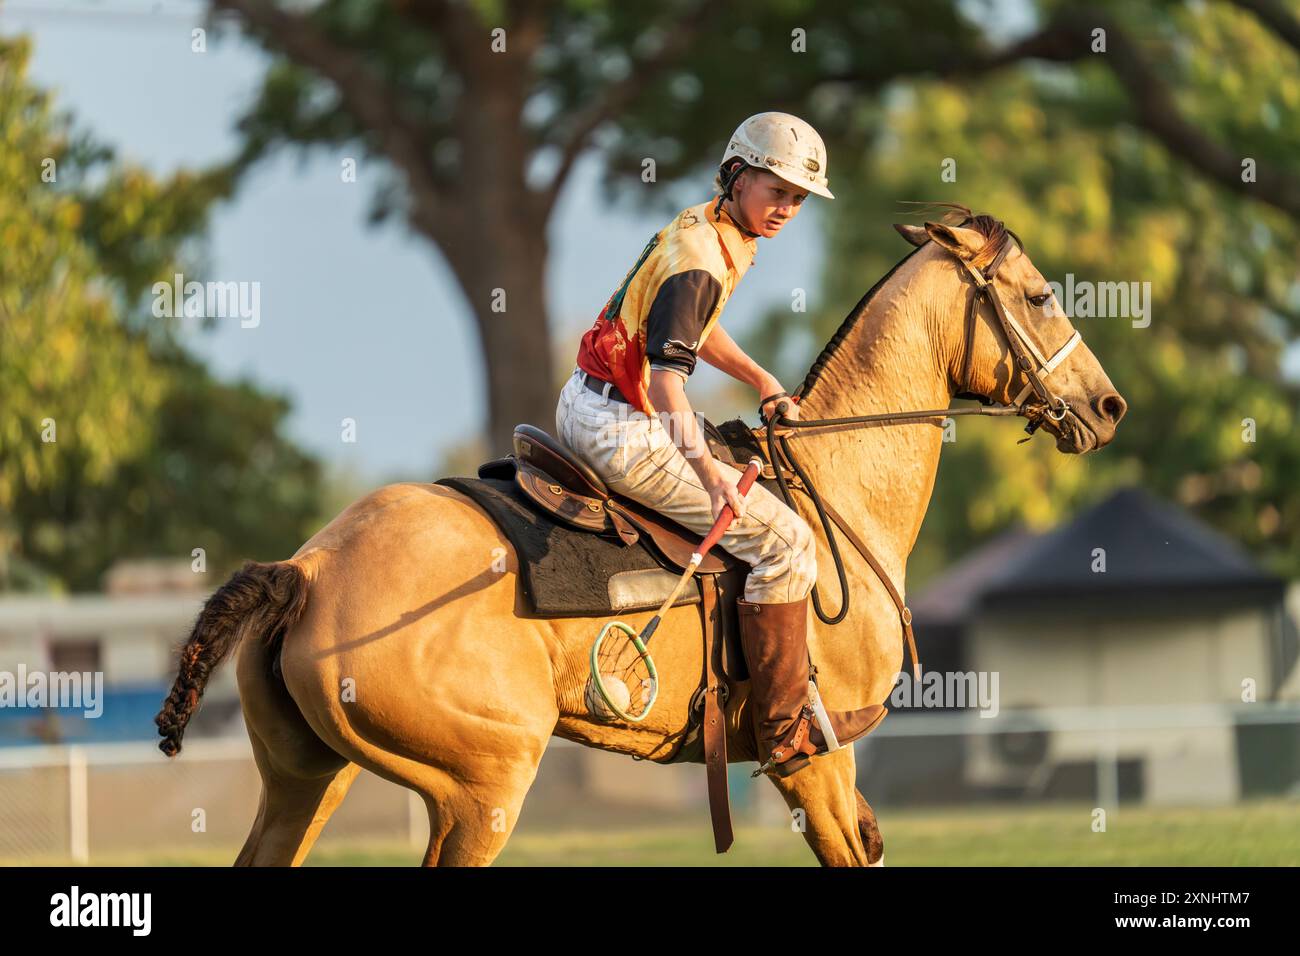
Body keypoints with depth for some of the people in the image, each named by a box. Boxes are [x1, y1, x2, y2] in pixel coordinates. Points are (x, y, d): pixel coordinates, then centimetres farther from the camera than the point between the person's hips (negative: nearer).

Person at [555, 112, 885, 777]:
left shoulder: (699, 227, 11)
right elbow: (667, 368, -32)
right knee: (783, 540, -9)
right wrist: (704, 467, -42)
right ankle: (785, 732, -2)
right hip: (624, 433, -11)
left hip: (583, 408, 11)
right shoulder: (702, 260, -21)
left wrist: (762, 382, 22)